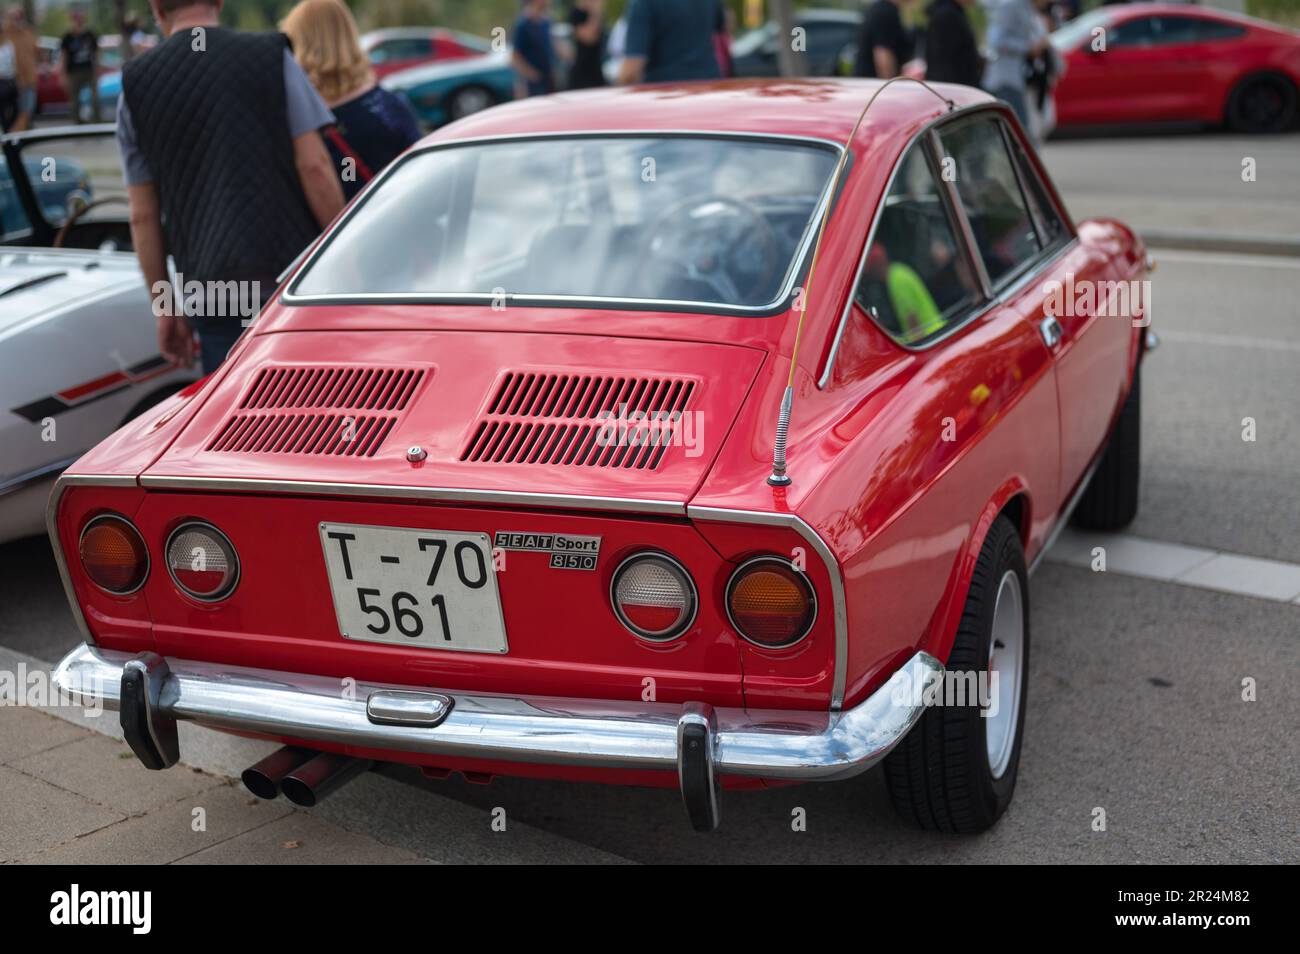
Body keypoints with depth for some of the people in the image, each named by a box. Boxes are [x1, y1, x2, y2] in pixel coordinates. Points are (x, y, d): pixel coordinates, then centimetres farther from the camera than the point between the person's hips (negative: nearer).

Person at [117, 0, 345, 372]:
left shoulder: (135, 84, 8)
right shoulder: (272, 55, 3)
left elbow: (143, 215, 7)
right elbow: (314, 167, -5)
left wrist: (162, 303, 13)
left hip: (211, 287, 2)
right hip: (292, 269, -1)